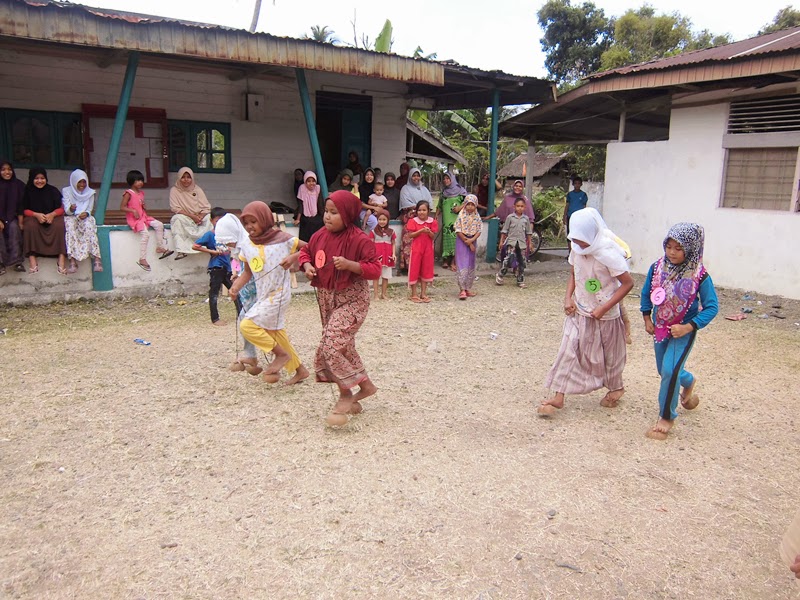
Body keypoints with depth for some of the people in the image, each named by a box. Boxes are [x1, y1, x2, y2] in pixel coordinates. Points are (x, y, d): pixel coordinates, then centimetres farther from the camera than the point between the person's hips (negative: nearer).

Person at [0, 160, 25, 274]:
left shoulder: (19, 185, 2)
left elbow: (21, 205, 0)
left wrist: (20, 222, -10)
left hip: (12, 217, 0)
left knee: (14, 227, -30)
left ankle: (17, 261, -30)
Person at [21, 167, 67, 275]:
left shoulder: (53, 191, 3)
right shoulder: (27, 191, 2)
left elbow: (61, 208, -1)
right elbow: (24, 210, 0)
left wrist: (52, 214, -22)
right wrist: (36, 215, -20)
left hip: (52, 217, 0)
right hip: (34, 217, 0)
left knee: (60, 225, -33)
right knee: (30, 226, -34)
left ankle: (62, 257, -39)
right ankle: (32, 258, -37)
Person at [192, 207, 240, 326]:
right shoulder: (209, 235, -8)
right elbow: (194, 246, -14)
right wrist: (212, 251, -15)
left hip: (226, 267, 7)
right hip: (216, 267, -7)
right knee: (214, 293, 1)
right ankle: (215, 319, 9)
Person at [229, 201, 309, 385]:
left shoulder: (282, 239, -12)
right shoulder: (247, 246, 4)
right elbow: (248, 272, 11)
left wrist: (293, 257, -23)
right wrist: (236, 286, -6)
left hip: (278, 295, -7)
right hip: (263, 297, 7)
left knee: (247, 326, -16)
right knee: (275, 334, 14)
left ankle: (281, 354, 2)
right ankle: (300, 370, 30)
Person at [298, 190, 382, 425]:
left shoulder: (359, 240, -17)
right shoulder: (320, 235, 1)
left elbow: (375, 269, -18)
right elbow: (306, 252, 18)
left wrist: (349, 264, -31)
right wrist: (307, 265, -4)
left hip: (352, 300, -7)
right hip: (327, 298, 7)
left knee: (331, 345, -17)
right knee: (343, 347, 15)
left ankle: (346, 395, 1)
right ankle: (365, 385, 32)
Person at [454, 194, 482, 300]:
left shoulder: (477, 217, 3)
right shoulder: (461, 216, -7)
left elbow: (478, 231, 0)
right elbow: (458, 231, -11)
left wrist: (471, 240, -17)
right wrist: (467, 242, -11)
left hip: (473, 242, 4)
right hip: (462, 242, -4)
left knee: (471, 266, 9)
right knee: (462, 265, -9)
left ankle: (468, 288, 18)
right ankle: (462, 290, -10)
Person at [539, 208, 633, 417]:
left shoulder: (607, 255, -25)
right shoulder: (577, 250, -7)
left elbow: (628, 283, -20)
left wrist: (603, 309, -23)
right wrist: (568, 297, -7)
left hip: (604, 317, -4)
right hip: (579, 312, 5)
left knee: (608, 355, 15)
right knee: (569, 351, -1)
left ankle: (616, 388, 42)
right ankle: (558, 396, 4)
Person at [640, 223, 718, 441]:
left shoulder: (700, 276, -21)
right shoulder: (657, 267, -11)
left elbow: (712, 307, -16)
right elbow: (646, 293, 6)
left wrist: (688, 327, -25)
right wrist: (647, 318, 3)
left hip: (683, 331, -5)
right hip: (660, 328, 5)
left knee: (670, 370, -16)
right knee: (664, 371, 19)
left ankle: (667, 417, 2)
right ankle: (688, 382, 55)